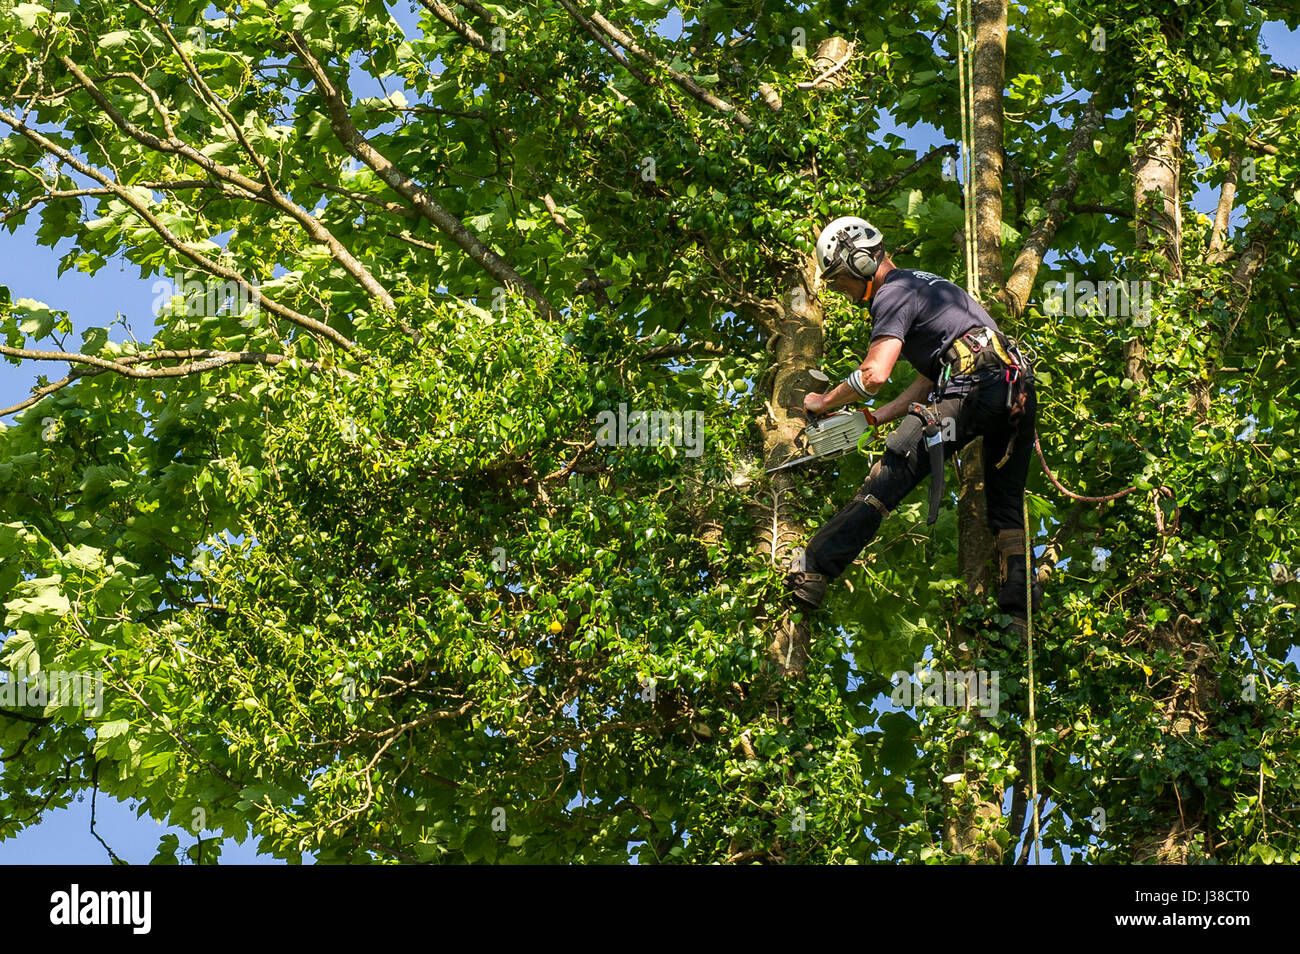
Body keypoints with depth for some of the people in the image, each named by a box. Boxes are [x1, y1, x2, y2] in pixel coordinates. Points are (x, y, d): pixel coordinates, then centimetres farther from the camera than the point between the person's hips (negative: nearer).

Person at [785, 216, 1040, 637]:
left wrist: (823, 402, 4)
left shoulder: (893, 294, 1)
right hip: (1021, 389, 9)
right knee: (1007, 508, 16)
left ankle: (812, 573, -11)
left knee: (888, 480, -8)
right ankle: (1019, 615, 12)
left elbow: (873, 376, -12)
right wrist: (874, 417, 27)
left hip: (974, 388, -9)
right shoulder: (922, 283, 31)